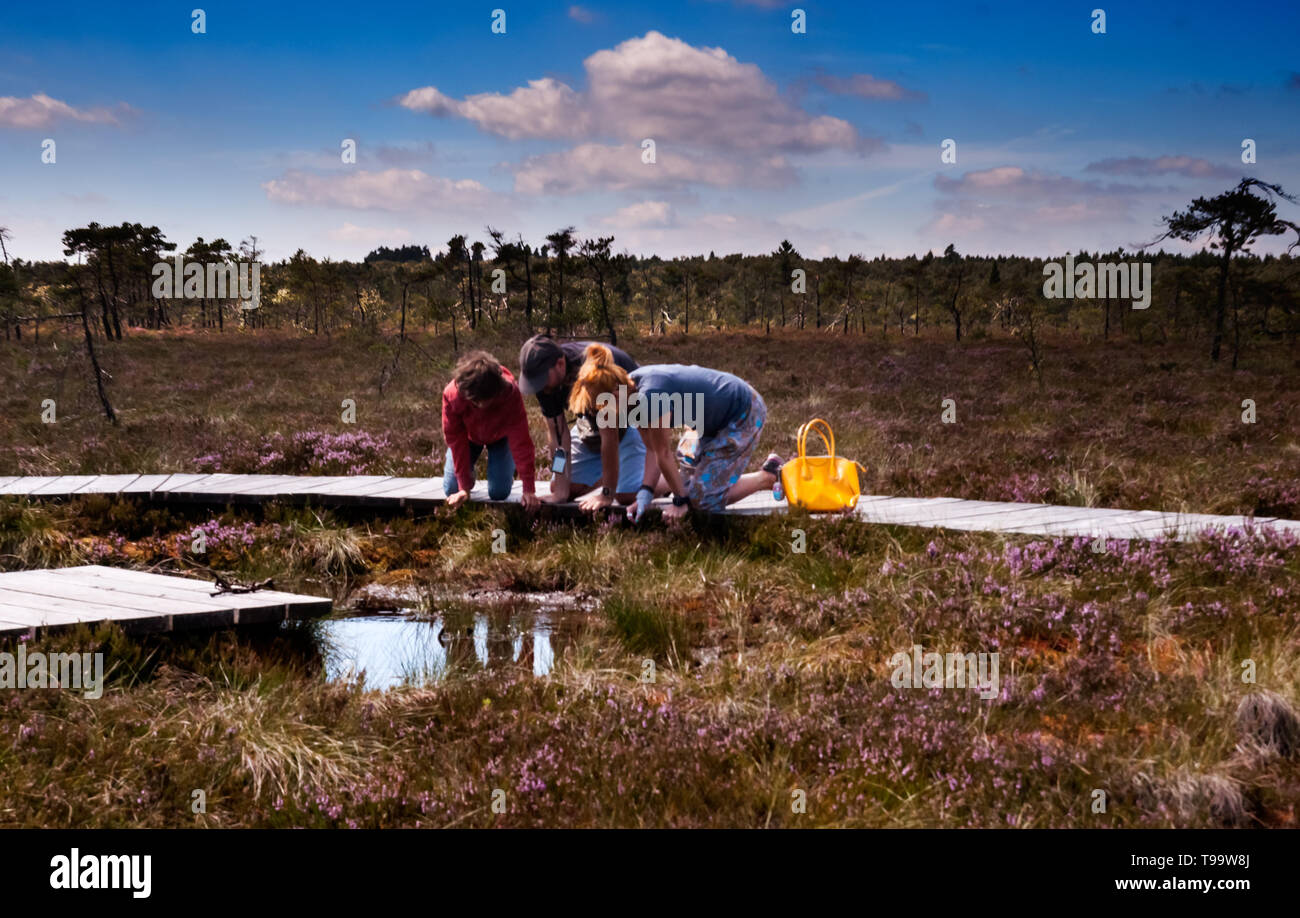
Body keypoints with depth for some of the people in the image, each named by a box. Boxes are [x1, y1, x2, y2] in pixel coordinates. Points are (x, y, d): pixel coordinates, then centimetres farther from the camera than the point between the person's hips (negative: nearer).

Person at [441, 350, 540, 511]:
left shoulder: (510, 393, -41)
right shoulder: (452, 395, -39)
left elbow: (521, 440, -36)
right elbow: (455, 440, -28)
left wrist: (529, 490, -36)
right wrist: (464, 488, -25)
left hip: (500, 436, -1)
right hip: (469, 436, 1)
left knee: (499, 493, -10)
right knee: (451, 489, -8)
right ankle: (467, 474, 27)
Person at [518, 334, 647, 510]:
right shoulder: (543, 374, -19)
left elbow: (609, 434, -35)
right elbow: (557, 431, -14)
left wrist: (607, 494, -33)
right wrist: (561, 491, -19)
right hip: (590, 421, 7)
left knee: (627, 495, -22)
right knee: (557, 487, 2)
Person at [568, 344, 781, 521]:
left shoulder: (650, 396, -34)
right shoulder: (632, 389, -7)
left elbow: (663, 454, -22)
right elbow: (651, 449, -4)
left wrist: (681, 500, -12)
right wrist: (645, 493, -13)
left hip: (744, 414, -9)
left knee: (705, 500, -5)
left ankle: (770, 476, 8)